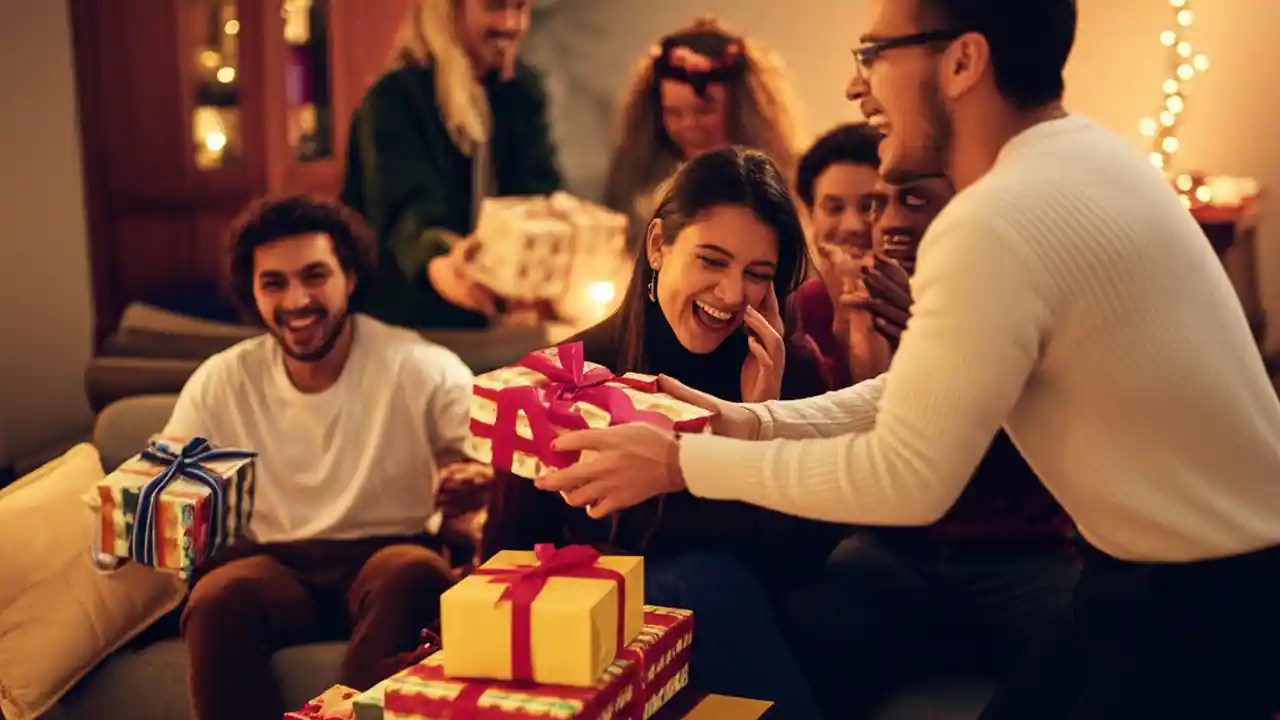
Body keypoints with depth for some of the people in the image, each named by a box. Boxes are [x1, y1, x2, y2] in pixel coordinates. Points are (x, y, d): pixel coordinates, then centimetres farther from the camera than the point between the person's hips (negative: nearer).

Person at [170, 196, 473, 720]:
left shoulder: (421, 370, -6)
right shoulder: (220, 382, 3)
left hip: (386, 560, -1)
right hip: (272, 566, 2)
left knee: (414, 572, -35)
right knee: (219, 596, -31)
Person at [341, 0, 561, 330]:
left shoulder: (523, 90, 3)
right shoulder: (396, 98, -17)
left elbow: (538, 189, -8)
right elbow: (407, 209, -32)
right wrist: (440, 264, -52)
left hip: (492, 313, 5)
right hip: (409, 315, -5)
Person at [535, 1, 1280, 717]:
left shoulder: (1000, 221, -28)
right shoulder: (1078, 155, 3)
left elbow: (905, 479, -23)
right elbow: (927, 390, 8)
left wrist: (681, 461, -15)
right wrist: (748, 422, 0)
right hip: (1169, 569, 8)